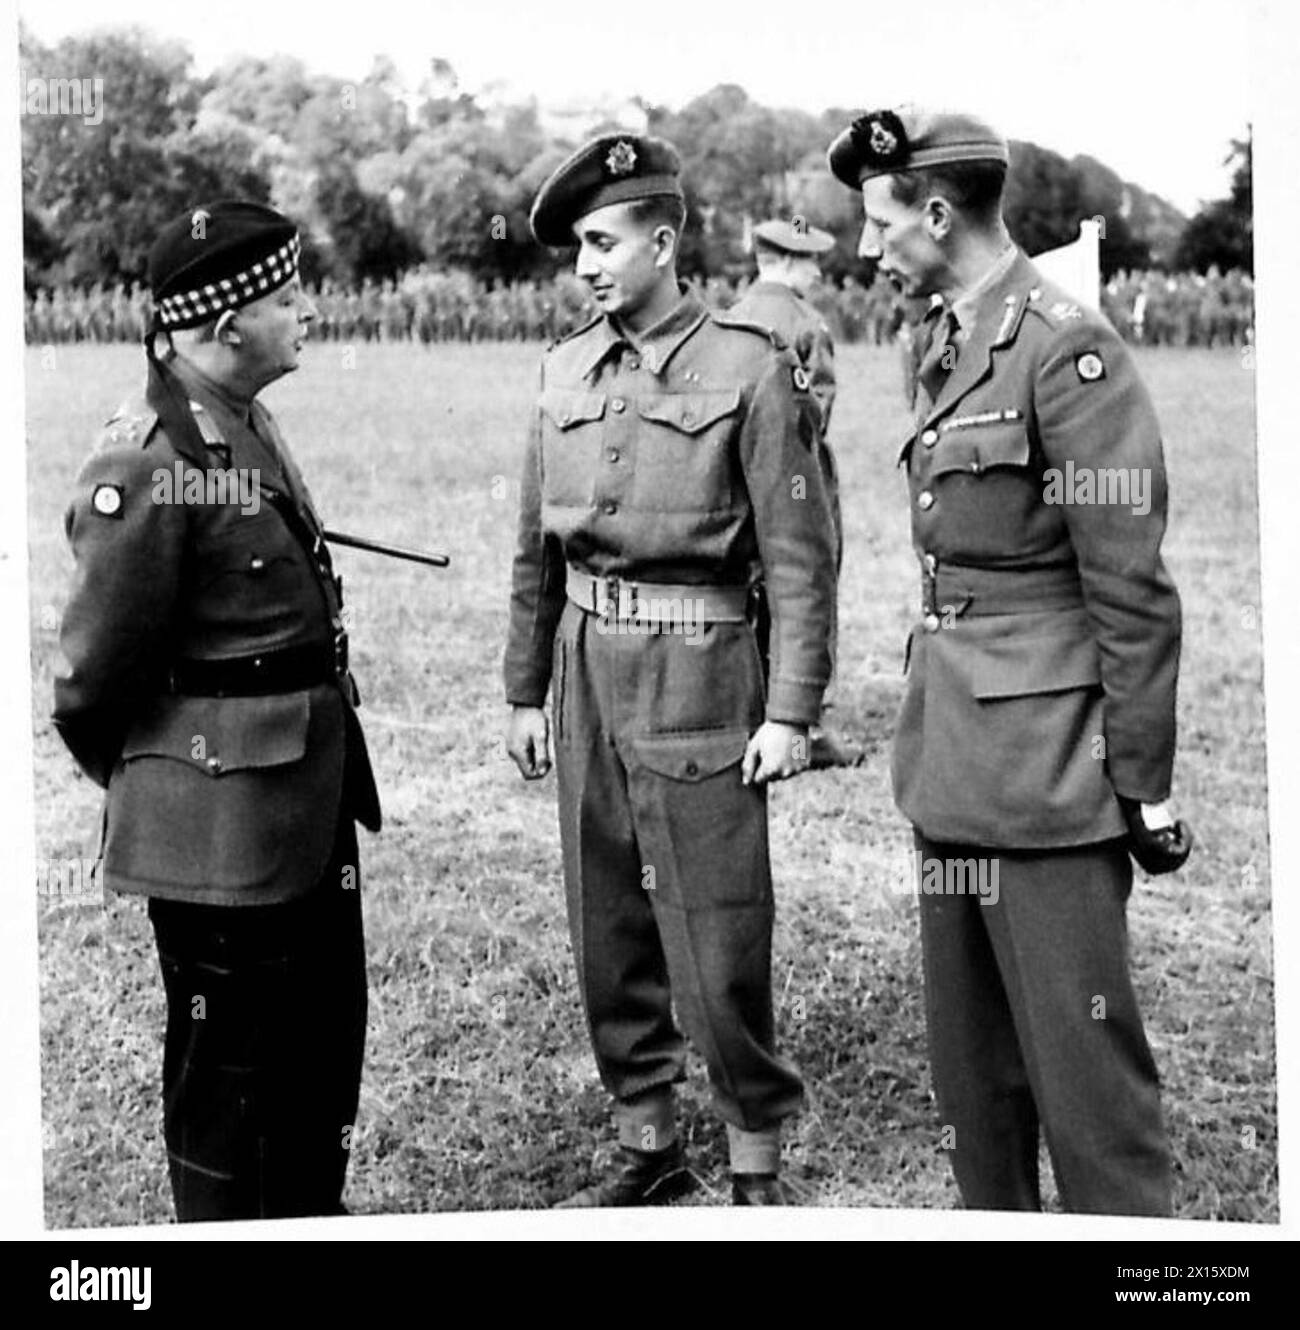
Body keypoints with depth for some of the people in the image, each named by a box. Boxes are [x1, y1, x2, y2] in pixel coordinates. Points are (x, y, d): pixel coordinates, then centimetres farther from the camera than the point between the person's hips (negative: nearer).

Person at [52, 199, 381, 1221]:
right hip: (219, 824, -9)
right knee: (228, 1060, 8)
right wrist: (145, 784, 1)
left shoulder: (249, 425, 7)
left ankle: (313, 1212, 42)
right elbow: (97, 669, -15)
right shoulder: (151, 468, -22)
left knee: (328, 1027, 23)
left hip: (310, 798, 9)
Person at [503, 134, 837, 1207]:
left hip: (695, 674, -6)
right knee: (607, 929, 13)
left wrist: (792, 712, -13)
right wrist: (526, 692, 14)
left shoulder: (750, 369, -7)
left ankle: (757, 1164, 17)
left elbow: (800, 555, -9)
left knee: (719, 944, 0)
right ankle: (648, 1146, 28)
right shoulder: (567, 370, 10)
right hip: (586, 670, 6)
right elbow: (538, 549, 15)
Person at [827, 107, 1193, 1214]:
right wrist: (930, 735, 18)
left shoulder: (1068, 352, -14)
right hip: (953, 767, 9)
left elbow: (1133, 592, -15)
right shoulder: (947, 351, 12)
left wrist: (1144, 788, -12)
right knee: (970, 1064, 17)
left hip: (1048, 777, -9)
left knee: (1084, 1061, 1)